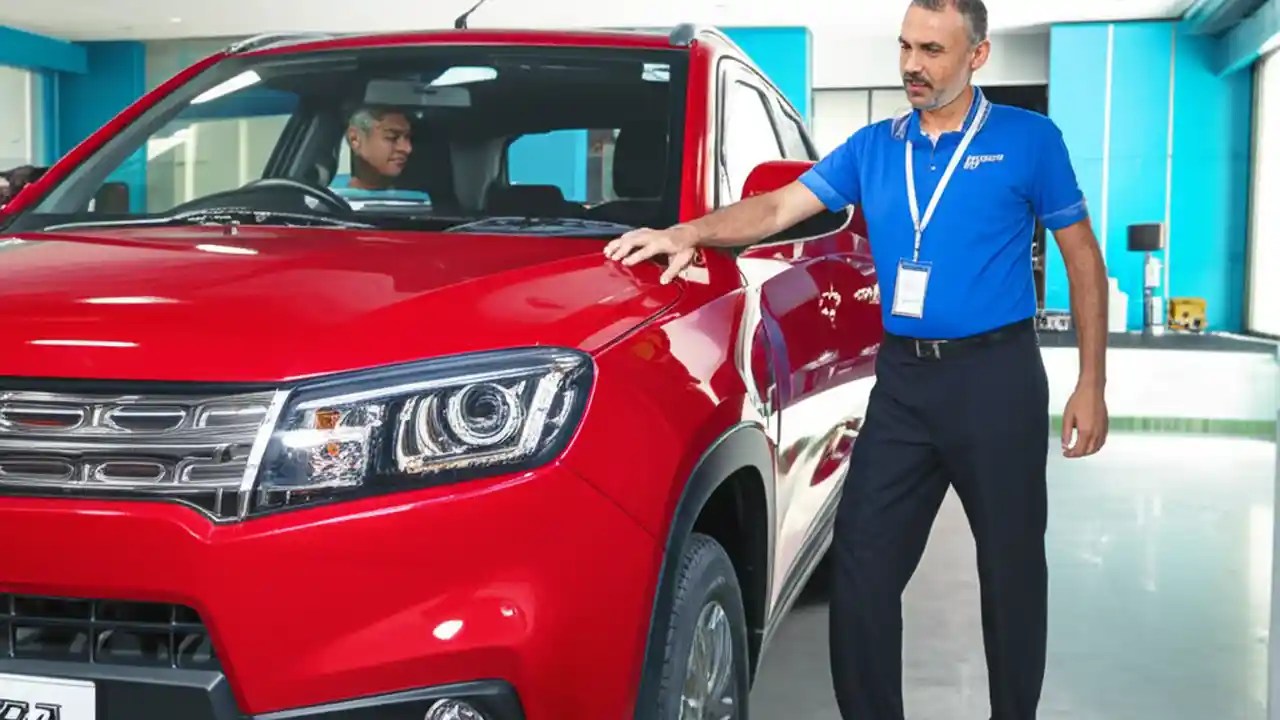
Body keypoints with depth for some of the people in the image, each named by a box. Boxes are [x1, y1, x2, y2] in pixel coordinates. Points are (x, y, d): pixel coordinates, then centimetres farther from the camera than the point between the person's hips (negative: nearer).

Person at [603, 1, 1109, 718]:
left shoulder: (1028, 140, 0)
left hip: (996, 377, -3)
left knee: (1012, 569, 8)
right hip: (902, 381, 3)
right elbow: (779, 206, 2)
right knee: (863, 565, 1)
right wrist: (689, 234, -16)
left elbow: (1082, 255, 2)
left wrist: (1091, 383, -3)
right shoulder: (873, 147, 9)